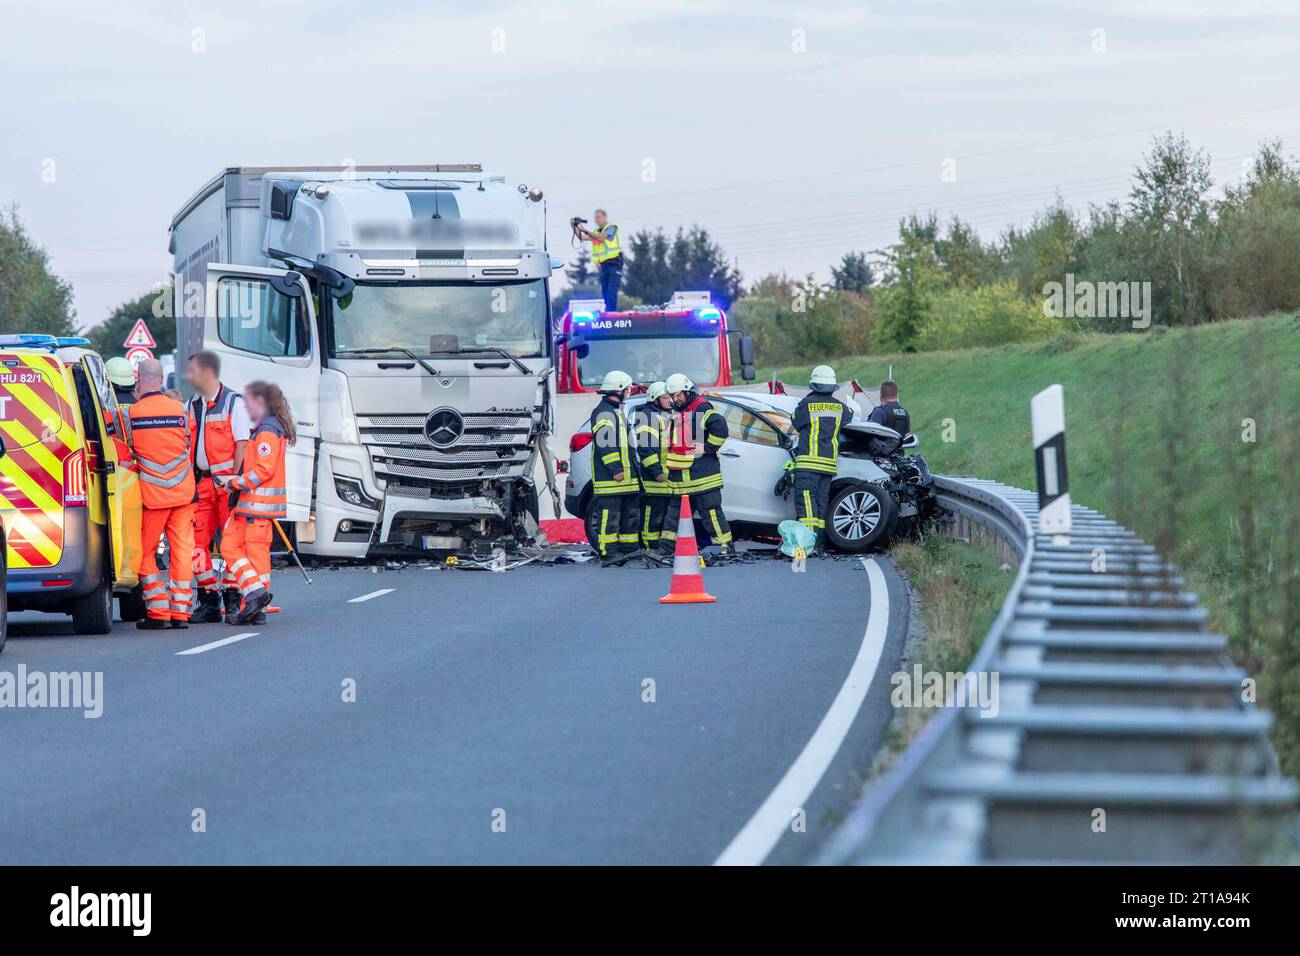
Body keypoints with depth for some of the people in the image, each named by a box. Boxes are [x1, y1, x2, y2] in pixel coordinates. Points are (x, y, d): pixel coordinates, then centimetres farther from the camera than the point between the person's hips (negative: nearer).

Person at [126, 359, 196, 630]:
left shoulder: (132, 413, -8)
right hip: (183, 492, 2)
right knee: (181, 549, 8)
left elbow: (128, 456, -1)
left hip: (152, 494, -2)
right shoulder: (179, 409, 0)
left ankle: (158, 611, 0)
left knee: (146, 552, 8)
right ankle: (180, 611, 5)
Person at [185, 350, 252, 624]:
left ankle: (232, 599, 1)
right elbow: (185, 445, 19)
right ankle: (209, 601, 6)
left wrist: (234, 480, -13)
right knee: (197, 541, 0)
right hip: (201, 482, 6)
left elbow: (242, 445, -7)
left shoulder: (233, 402, -3)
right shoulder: (191, 406, 16)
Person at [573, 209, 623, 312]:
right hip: (603, 265, 7)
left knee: (612, 292, -14)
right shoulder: (596, 231, 18)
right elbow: (582, 237, 10)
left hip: (614, 264, -7)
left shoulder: (611, 227, -2)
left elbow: (601, 238, -18)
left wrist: (585, 230, -20)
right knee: (604, 293, 6)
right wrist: (575, 228, -6)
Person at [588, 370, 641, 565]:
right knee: (609, 516, -10)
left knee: (629, 515, 12)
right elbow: (604, 443, -19)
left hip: (626, 476, 10)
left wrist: (632, 469, 27)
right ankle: (608, 553, -11)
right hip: (609, 476, -10)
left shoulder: (617, 411, 22)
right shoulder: (603, 412, -11)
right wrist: (615, 469, -22)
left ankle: (628, 549, 18)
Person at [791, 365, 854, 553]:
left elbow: (796, 423, 5)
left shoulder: (807, 403, -8)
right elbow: (849, 416, 29)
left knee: (806, 502, -8)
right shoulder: (839, 407, 7)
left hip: (808, 462, -5)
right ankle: (820, 543, 10)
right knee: (822, 502, 11)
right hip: (829, 463, 5)